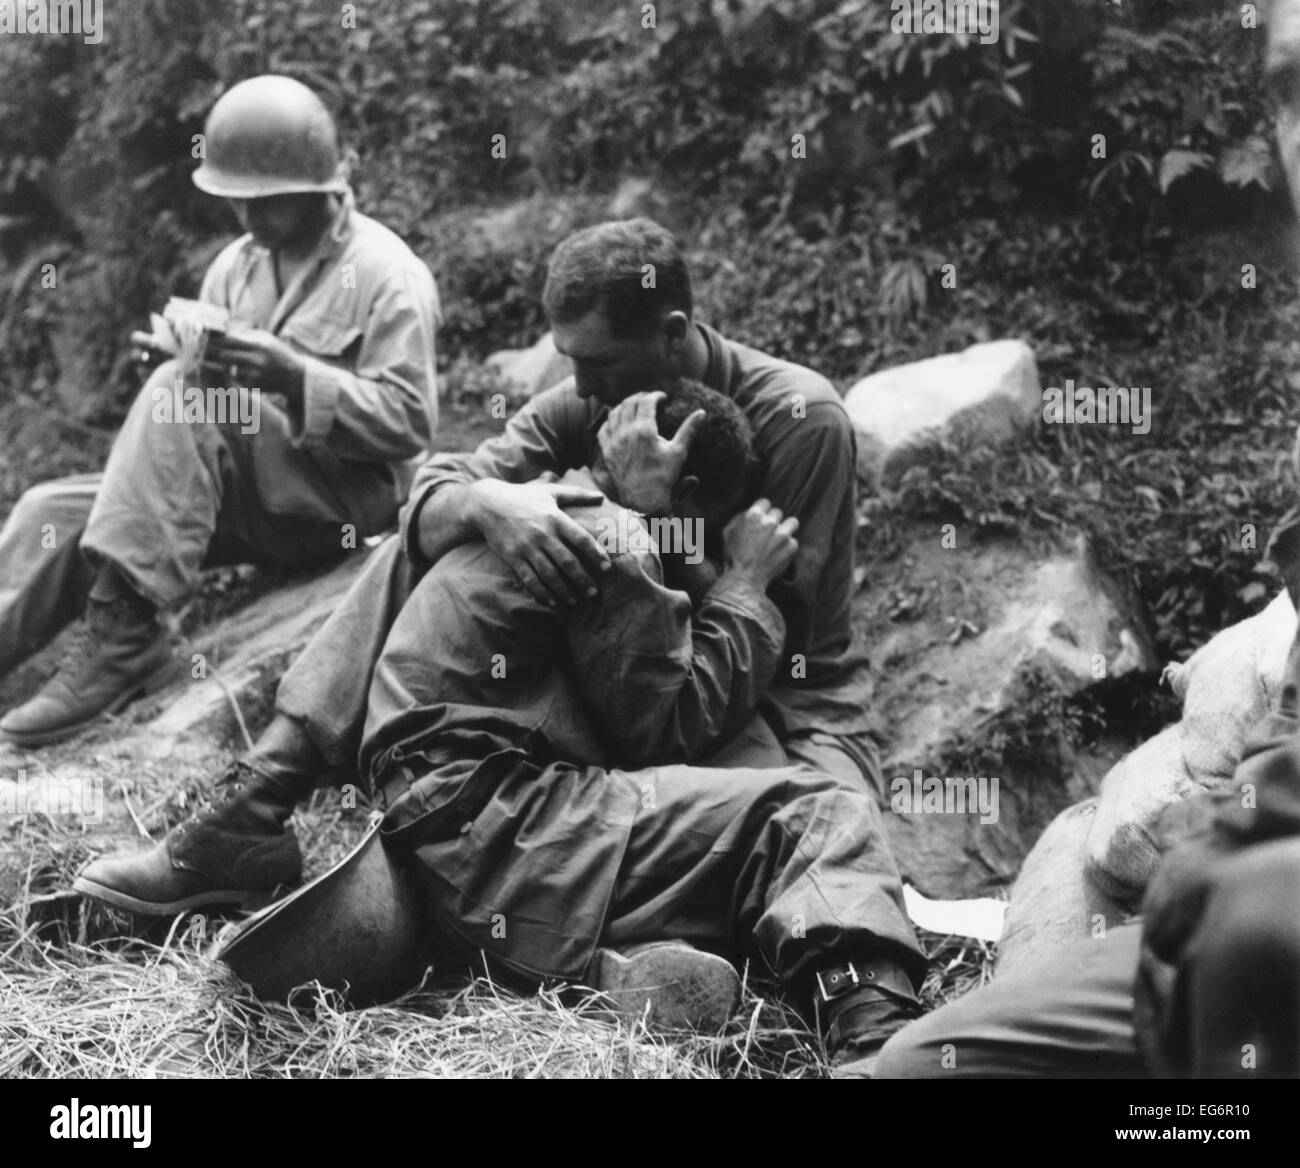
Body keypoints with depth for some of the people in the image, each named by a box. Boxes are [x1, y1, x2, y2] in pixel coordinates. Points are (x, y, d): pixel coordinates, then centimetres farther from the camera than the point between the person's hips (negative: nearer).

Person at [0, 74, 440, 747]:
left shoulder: (387, 275, -8)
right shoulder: (237, 265, 13)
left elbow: (408, 422, -14)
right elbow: (208, 394, 14)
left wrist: (292, 375, -25)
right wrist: (180, 355, -10)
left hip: (341, 505, -7)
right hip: (249, 496, 7)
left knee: (183, 395, -30)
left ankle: (122, 634, -35)